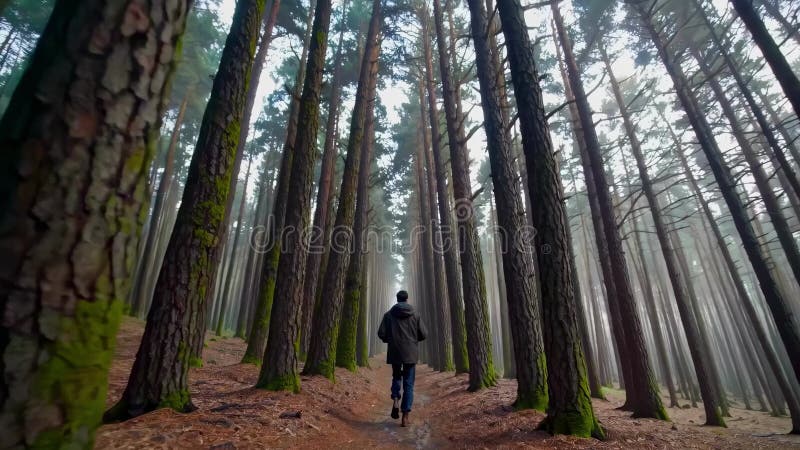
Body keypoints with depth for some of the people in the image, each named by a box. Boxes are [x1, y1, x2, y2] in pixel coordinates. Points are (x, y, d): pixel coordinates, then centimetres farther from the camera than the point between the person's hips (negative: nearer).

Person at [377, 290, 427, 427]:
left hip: (395, 353, 1)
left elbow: (381, 333, -7)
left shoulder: (389, 314, -2)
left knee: (396, 377, 24)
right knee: (408, 384, 8)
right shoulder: (415, 314, -1)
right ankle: (405, 416, 5)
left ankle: (395, 400, 0)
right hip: (411, 354, 0)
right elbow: (423, 334, -2)